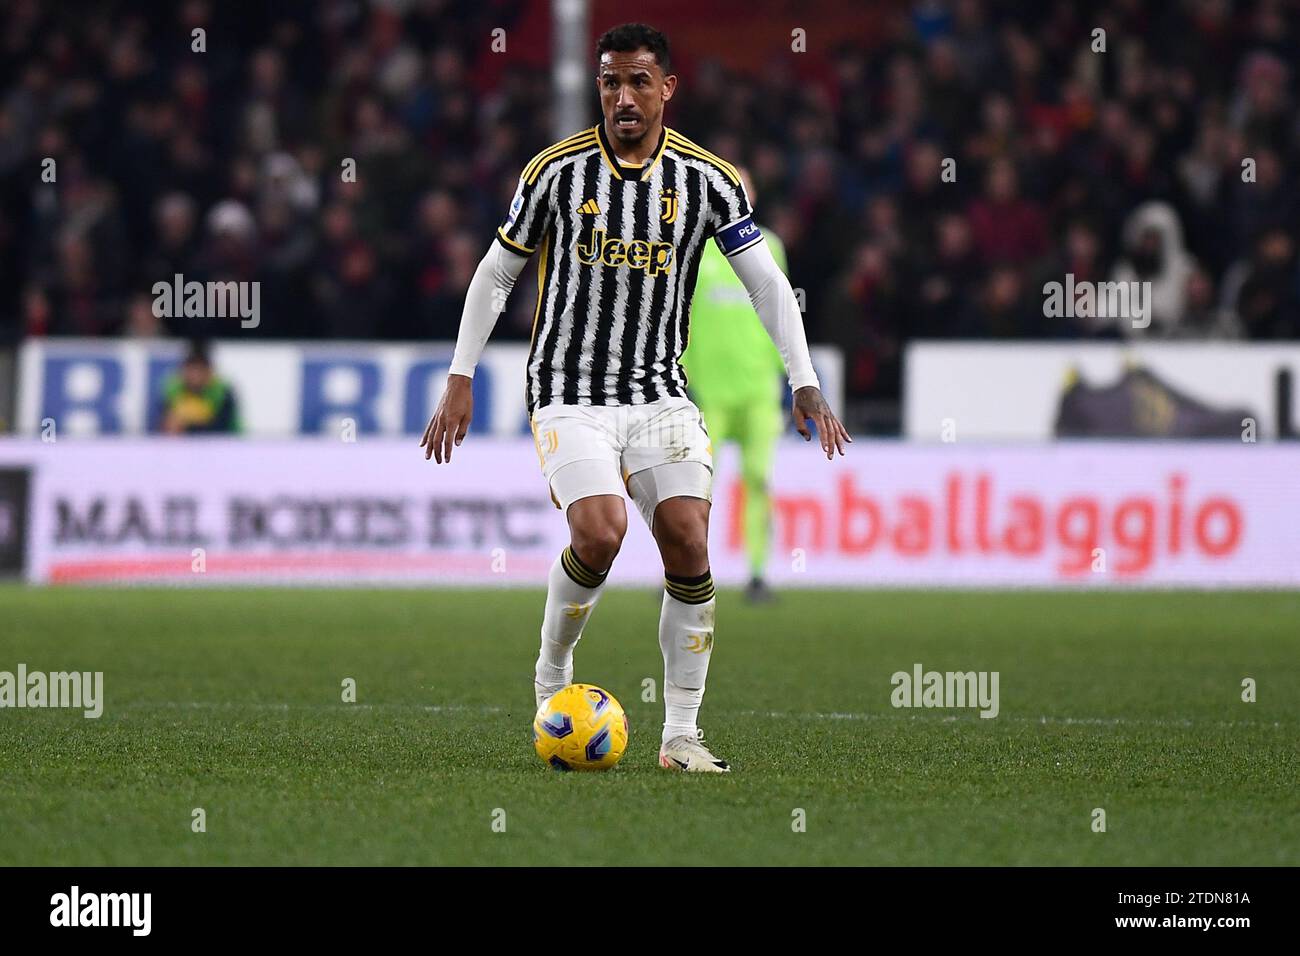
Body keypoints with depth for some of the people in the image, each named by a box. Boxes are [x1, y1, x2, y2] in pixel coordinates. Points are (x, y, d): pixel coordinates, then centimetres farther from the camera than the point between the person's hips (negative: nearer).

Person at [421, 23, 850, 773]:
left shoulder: (708, 179, 0)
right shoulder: (557, 170, -4)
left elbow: (767, 281, 5)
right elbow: (496, 272, 6)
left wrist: (806, 386, -4)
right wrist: (461, 380, 2)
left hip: (661, 394, 2)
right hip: (571, 395, -2)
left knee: (689, 543, -12)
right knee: (600, 535, -23)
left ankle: (681, 736, -2)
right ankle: (553, 676, 5)